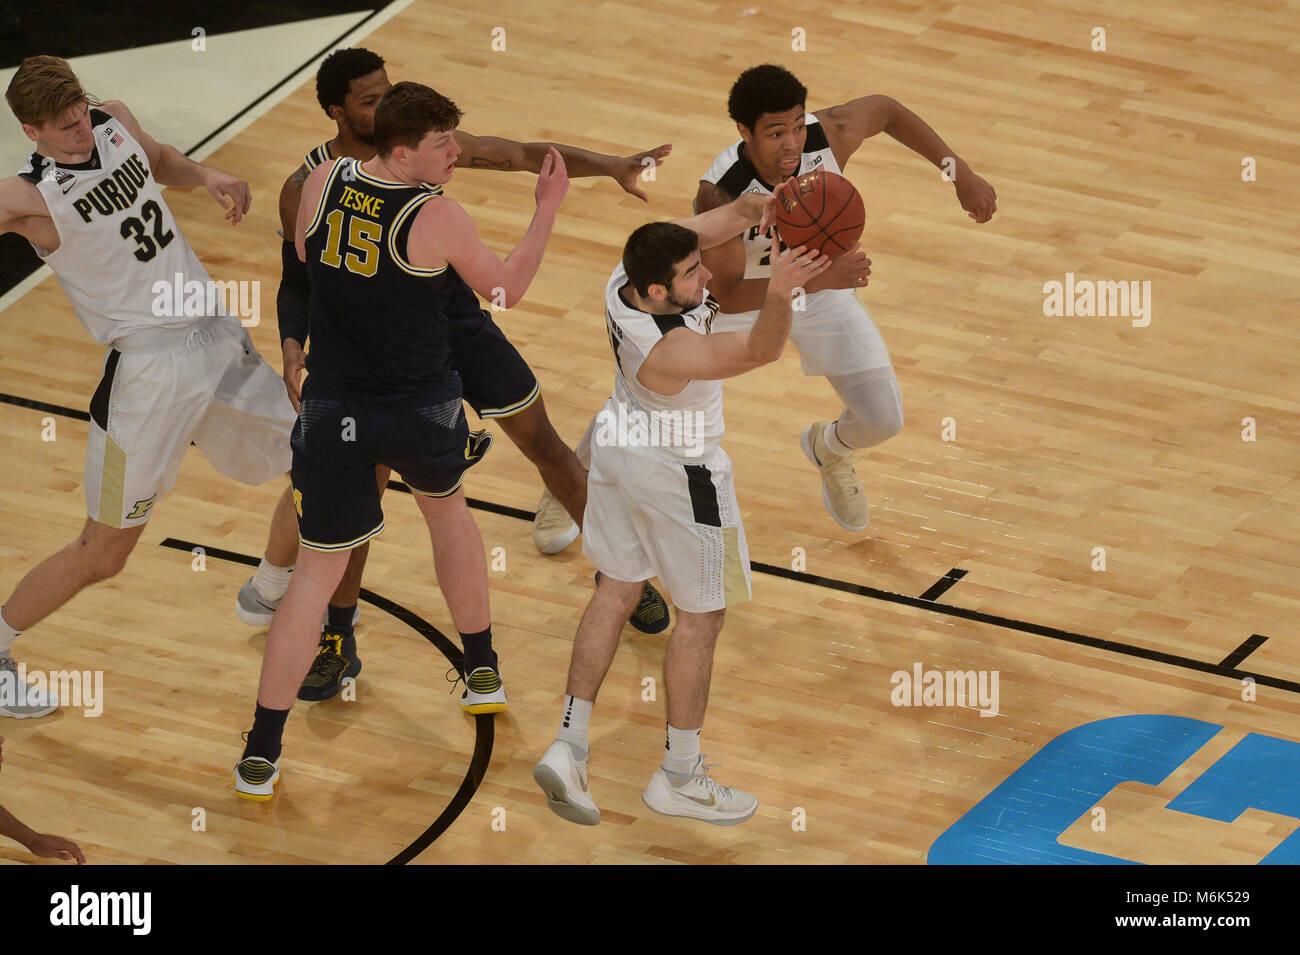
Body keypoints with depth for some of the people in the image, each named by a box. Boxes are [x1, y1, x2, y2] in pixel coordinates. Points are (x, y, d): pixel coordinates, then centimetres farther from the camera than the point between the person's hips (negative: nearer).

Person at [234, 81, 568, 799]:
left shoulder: (323, 181, -5)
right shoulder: (436, 218, -16)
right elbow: (507, 289, -1)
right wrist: (547, 208, 7)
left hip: (332, 414, 2)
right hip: (422, 412, -2)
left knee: (316, 573, 8)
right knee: (447, 507, 31)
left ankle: (261, 755, 3)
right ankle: (482, 674, 44)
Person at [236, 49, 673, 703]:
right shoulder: (305, 190, -14)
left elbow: (526, 156, -9)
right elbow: (298, 283, -3)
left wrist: (610, 166, -21)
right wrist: (293, 348, -22)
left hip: (458, 320, 2)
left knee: (544, 443, 9)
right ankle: (335, 642, 6)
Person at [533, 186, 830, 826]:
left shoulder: (625, 278, -18)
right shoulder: (669, 349, -38)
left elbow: (713, 223, -11)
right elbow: (761, 349, -44)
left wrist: (757, 207, -30)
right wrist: (779, 293, -63)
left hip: (617, 445, 8)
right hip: (678, 473, -8)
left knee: (617, 589, 20)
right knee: (701, 616, 9)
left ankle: (569, 745, 18)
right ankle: (679, 778, 18)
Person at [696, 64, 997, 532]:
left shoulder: (830, 134, -31)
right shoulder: (721, 194, -41)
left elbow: (887, 111, -7)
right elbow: (728, 295, -40)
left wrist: (961, 173, -8)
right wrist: (817, 279, -53)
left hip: (823, 284, 3)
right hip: (747, 297, -3)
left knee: (884, 420, 4)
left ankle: (829, 448, 43)